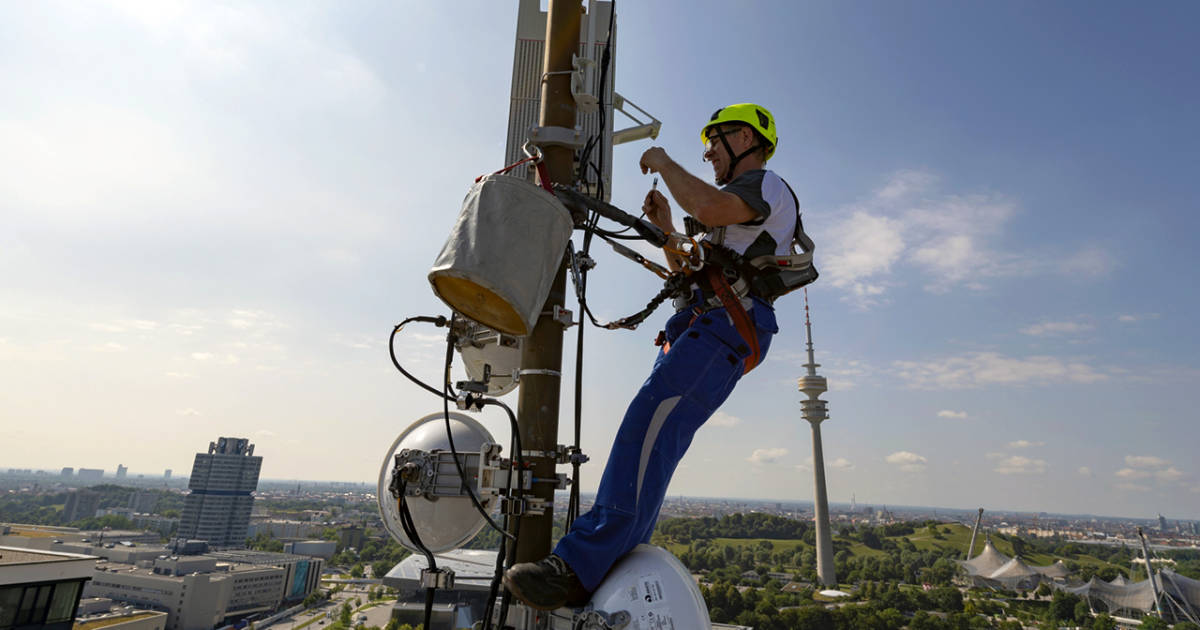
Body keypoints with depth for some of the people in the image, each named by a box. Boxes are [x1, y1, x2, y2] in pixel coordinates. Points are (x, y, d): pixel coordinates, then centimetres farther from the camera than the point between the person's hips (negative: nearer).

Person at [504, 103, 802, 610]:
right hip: (698, 328, 10)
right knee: (653, 440, -1)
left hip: (727, 325, -10)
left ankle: (581, 566, -34)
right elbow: (692, 277, 34)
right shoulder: (732, 212, 38)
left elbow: (709, 208, -17)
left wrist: (663, 163, -1)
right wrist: (665, 229, 22)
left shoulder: (767, 185, 7)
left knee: (650, 424, -27)